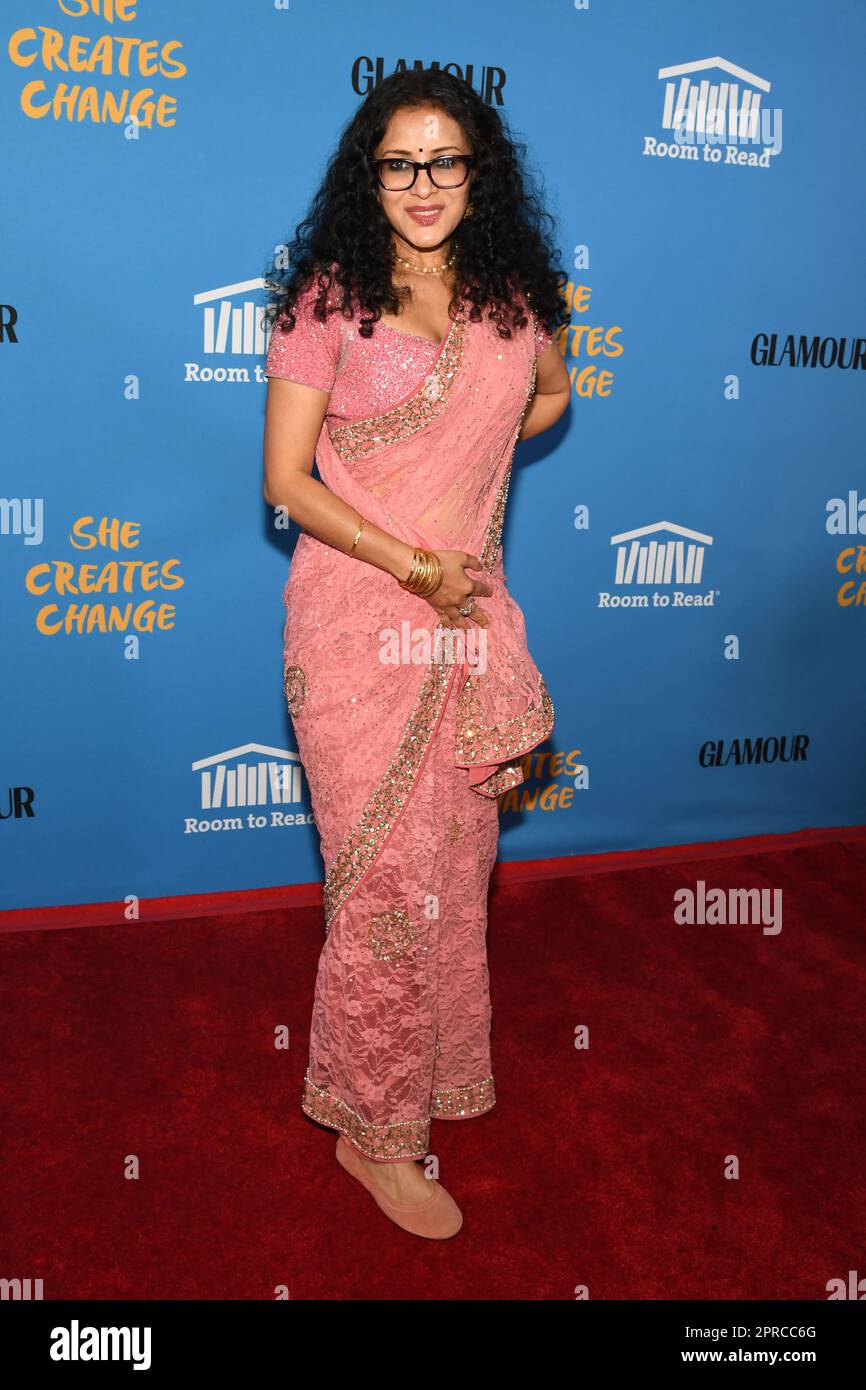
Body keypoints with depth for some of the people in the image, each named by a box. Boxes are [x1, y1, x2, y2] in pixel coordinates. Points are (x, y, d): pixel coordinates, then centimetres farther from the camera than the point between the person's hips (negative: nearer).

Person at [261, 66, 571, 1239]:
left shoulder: (509, 295, 6)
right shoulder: (329, 299, -7)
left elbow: (551, 393, 25)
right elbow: (288, 481, -10)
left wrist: (457, 466, 11)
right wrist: (418, 566, -16)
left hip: (471, 615, 5)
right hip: (360, 620, -5)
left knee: (457, 854, 15)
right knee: (387, 874, 0)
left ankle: (435, 1069, 40)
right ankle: (374, 1129, 21)